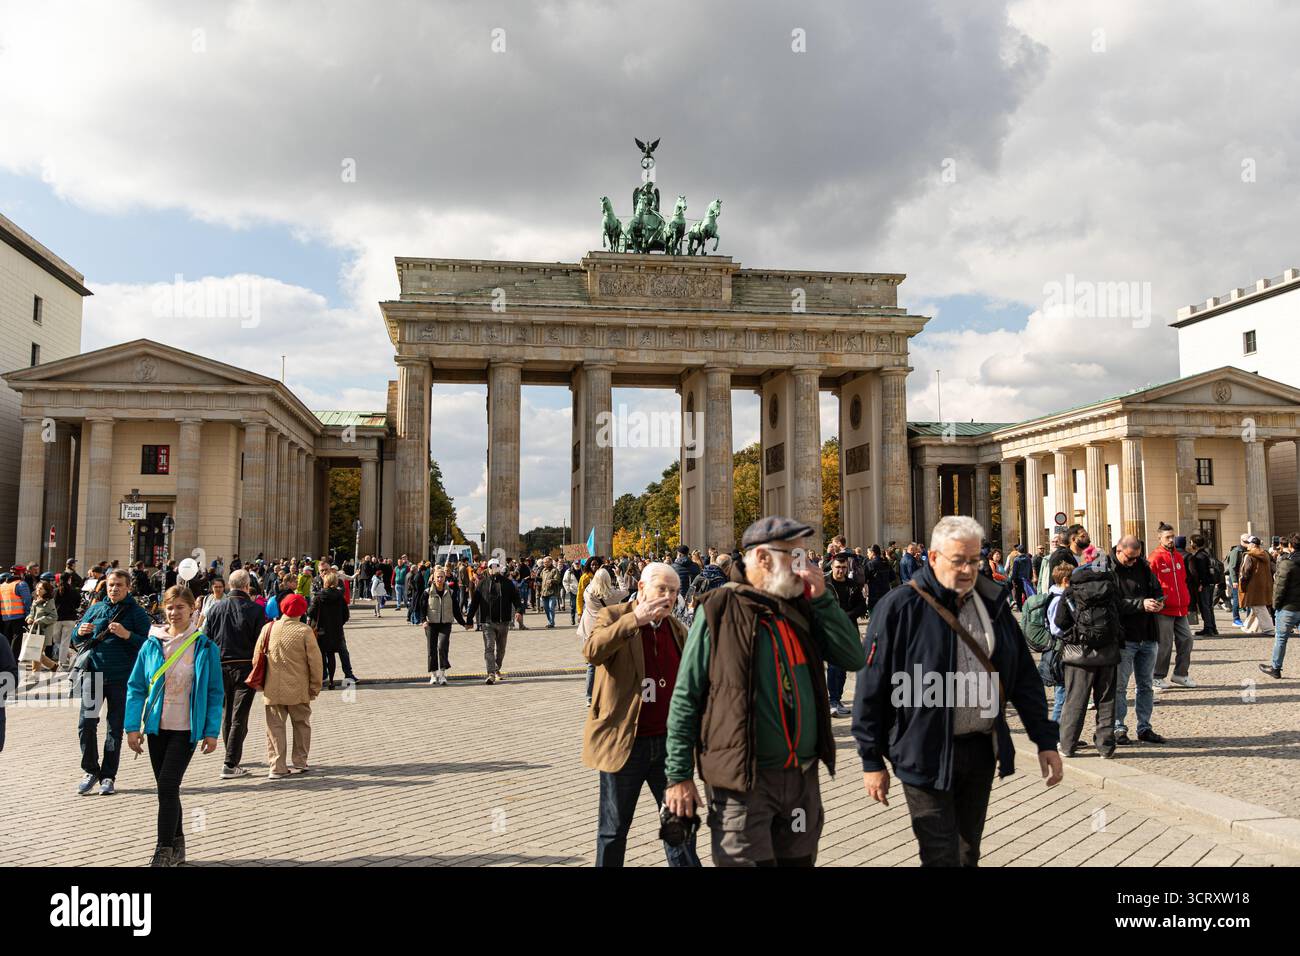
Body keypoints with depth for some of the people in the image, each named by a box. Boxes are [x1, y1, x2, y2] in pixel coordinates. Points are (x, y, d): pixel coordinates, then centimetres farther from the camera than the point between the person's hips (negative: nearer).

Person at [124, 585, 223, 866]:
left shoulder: (205, 647, -5)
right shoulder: (152, 644, 1)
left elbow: (215, 693, -2)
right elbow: (136, 687, 3)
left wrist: (212, 732, -5)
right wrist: (133, 726, -4)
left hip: (186, 729, -3)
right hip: (157, 727, 3)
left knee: (168, 788, -9)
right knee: (166, 789, 12)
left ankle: (164, 852, 1)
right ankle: (177, 845, 28)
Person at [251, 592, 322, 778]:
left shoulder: (268, 629, -2)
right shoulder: (305, 631, -10)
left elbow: (257, 658, 5)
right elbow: (315, 661, -8)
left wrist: (261, 683, 18)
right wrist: (315, 686, 3)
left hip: (273, 689, 1)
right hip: (298, 689, -1)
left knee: (275, 727, 7)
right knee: (301, 724, 16)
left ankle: (277, 767, 3)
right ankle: (300, 762, 23)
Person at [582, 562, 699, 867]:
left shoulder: (677, 628, 9)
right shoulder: (613, 616, -6)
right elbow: (592, 651, -28)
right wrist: (634, 619, -32)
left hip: (668, 740, 5)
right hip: (623, 741, -4)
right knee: (614, 828, 10)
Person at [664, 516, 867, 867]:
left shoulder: (802, 608, 8)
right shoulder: (719, 610, -9)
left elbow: (854, 658, 4)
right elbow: (685, 697, -7)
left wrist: (822, 598, -4)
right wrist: (678, 776, -9)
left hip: (803, 776, 6)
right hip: (742, 778, -6)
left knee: (798, 858, 18)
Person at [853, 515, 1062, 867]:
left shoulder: (993, 602, 5)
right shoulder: (901, 607, -11)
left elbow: (1024, 675, 11)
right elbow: (872, 688, -9)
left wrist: (1045, 740, 6)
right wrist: (872, 760, -8)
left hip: (983, 749, 6)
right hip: (927, 755, -5)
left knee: (968, 853, 19)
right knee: (943, 858, 0)